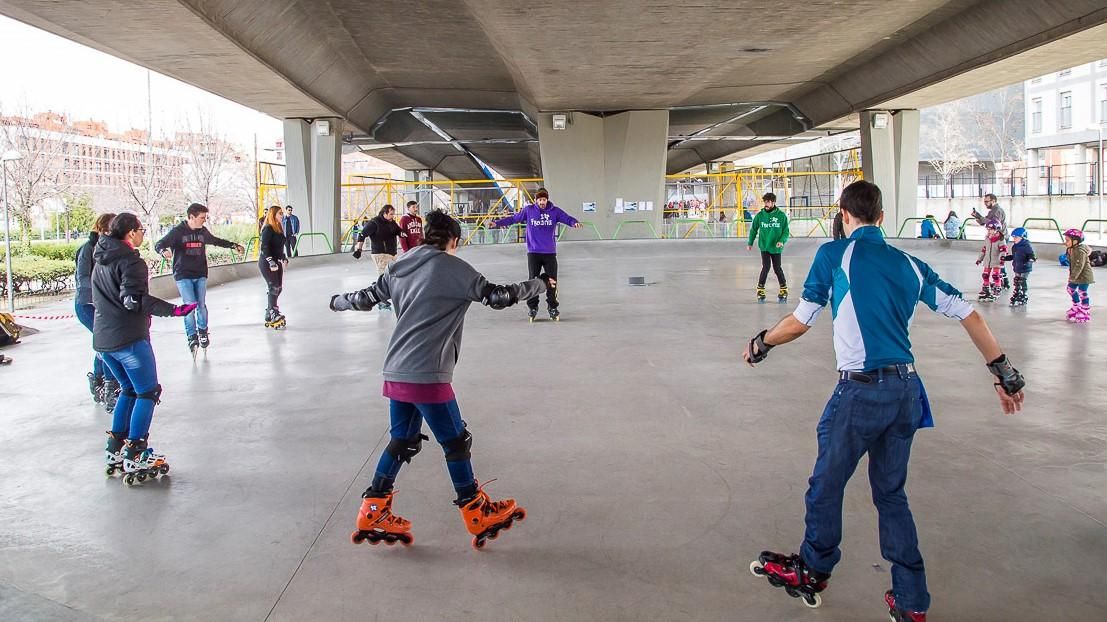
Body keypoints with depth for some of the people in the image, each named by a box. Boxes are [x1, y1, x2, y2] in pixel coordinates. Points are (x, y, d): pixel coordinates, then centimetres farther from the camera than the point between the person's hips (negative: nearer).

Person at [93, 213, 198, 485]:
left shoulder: (101, 262, 15)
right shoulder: (131, 261, -13)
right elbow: (134, 300, -25)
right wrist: (174, 310, -28)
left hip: (102, 339, 9)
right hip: (129, 339, -9)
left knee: (129, 389, 21)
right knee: (148, 392, -1)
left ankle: (115, 451, 21)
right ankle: (135, 458, -5)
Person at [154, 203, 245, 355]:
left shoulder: (203, 231, 7)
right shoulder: (177, 231, -8)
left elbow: (216, 241, 26)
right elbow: (159, 245, -13)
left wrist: (234, 245, 30)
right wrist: (164, 251, -36)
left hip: (200, 275, 4)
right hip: (183, 275, -4)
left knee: (201, 305, 1)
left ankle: (203, 332, 24)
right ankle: (192, 337, 5)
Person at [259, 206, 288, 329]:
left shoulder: (278, 228, 12)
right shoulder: (268, 229, -14)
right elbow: (264, 247, -21)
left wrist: (284, 258, 23)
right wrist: (271, 262, -27)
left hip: (277, 263, 9)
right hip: (267, 263, -9)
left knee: (278, 289, 8)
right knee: (273, 288, -11)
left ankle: (269, 316, 15)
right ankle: (274, 315, -8)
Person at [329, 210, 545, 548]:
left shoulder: (400, 266, 12)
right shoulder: (454, 268, -7)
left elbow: (366, 297, 19)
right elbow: (497, 296, -9)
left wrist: (338, 302, 39)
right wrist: (538, 285, 6)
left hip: (395, 372, 7)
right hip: (427, 375, -7)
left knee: (403, 441, 18)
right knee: (455, 443, 4)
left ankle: (373, 513, 22)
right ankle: (480, 517, 15)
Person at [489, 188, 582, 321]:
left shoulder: (555, 211, 1)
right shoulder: (528, 210, 0)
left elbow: (567, 218, -5)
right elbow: (513, 218, 2)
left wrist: (575, 223, -28)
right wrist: (497, 223, -7)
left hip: (550, 252, 0)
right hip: (533, 252, 0)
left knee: (552, 281, 1)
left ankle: (553, 307, 14)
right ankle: (532, 307, 14)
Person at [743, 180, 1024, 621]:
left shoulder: (834, 254, -5)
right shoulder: (909, 264, 10)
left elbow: (800, 322, -5)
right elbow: (968, 314, 10)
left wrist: (760, 344, 13)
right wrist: (1004, 372, 17)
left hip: (861, 391, -6)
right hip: (907, 390, 6)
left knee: (826, 484, 13)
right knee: (891, 492, 18)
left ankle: (812, 572, 32)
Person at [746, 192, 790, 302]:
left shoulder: (781, 216, -5)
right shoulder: (760, 215, -2)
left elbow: (786, 232, -1)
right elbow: (754, 229, 10)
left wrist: (782, 241, -18)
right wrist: (750, 243, 12)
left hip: (776, 247, 0)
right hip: (764, 246, 0)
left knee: (777, 269, 5)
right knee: (765, 268, -10)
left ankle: (783, 290, 23)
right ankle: (760, 290, 3)